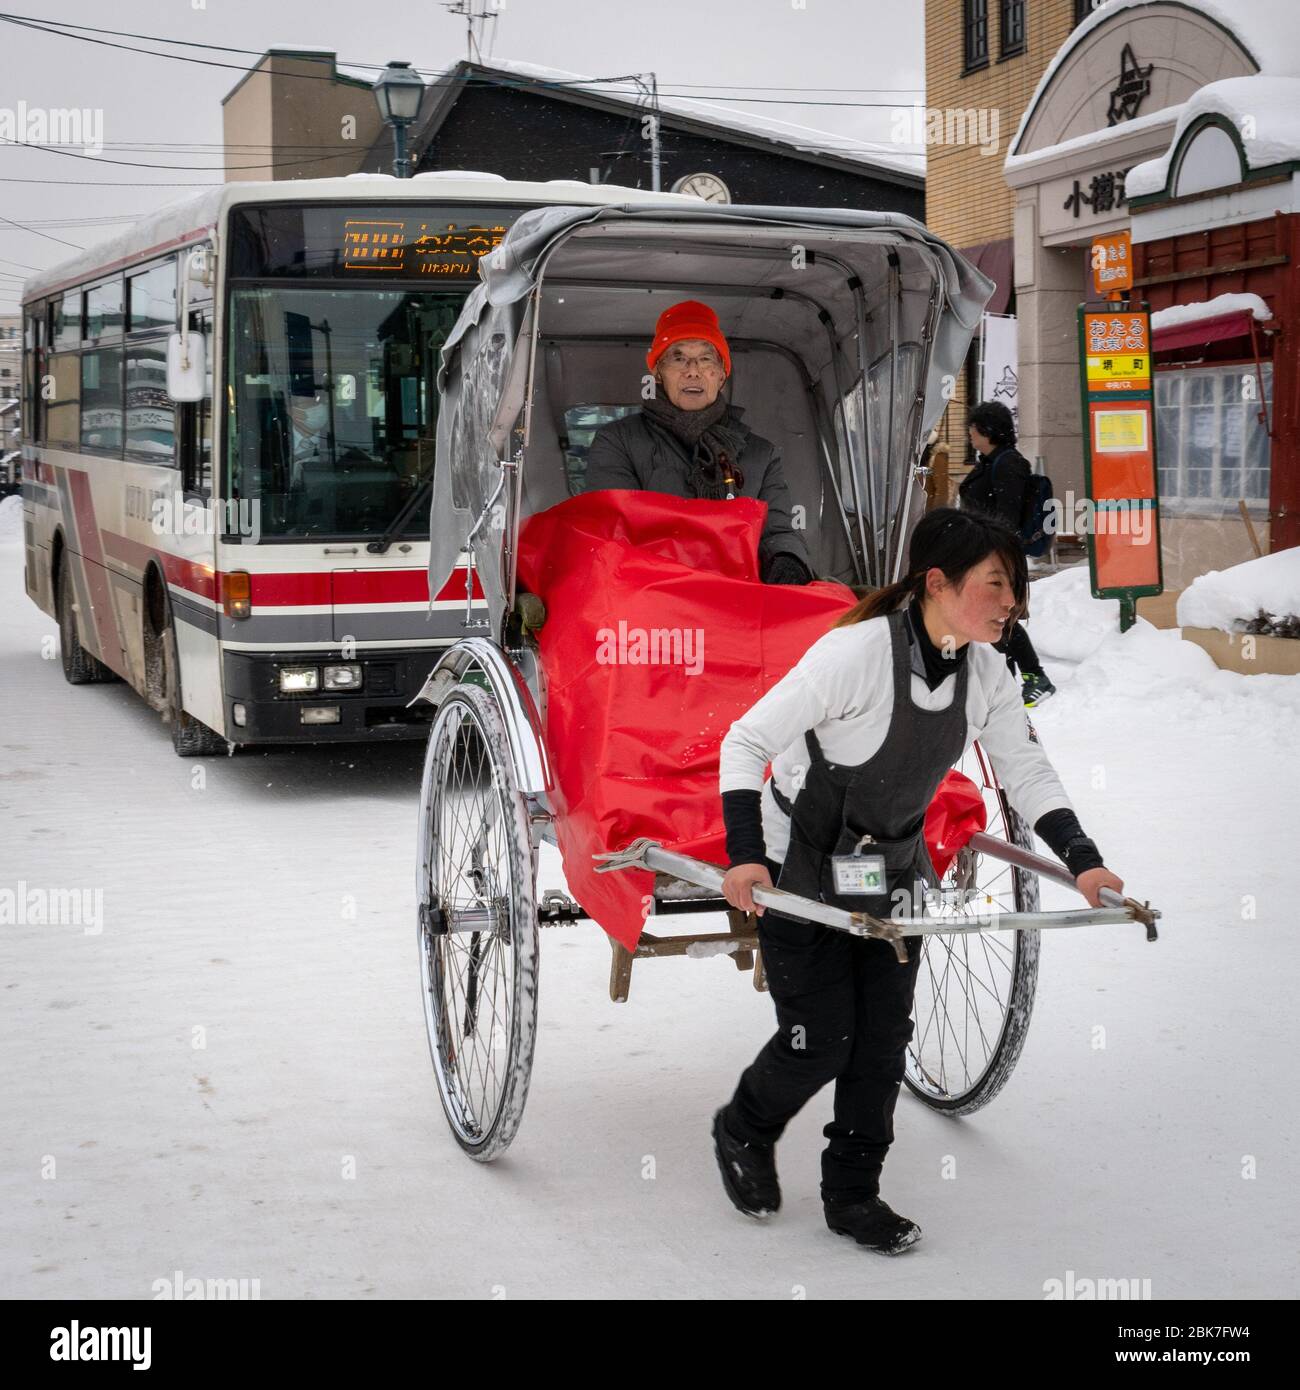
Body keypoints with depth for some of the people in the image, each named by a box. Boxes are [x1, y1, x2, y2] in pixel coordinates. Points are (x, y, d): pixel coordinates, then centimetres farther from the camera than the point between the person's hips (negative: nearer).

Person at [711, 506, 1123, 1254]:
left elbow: (1028, 772, 1)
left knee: (884, 1037, 7)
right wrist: (744, 855, -33)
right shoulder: (856, 653, -28)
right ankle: (744, 1133, 29)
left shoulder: (988, 673, -8)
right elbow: (745, 742, -23)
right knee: (820, 1040, -2)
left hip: (893, 869, 6)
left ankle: (853, 1193, 23)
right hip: (800, 870, -6)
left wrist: (1083, 859, -13)